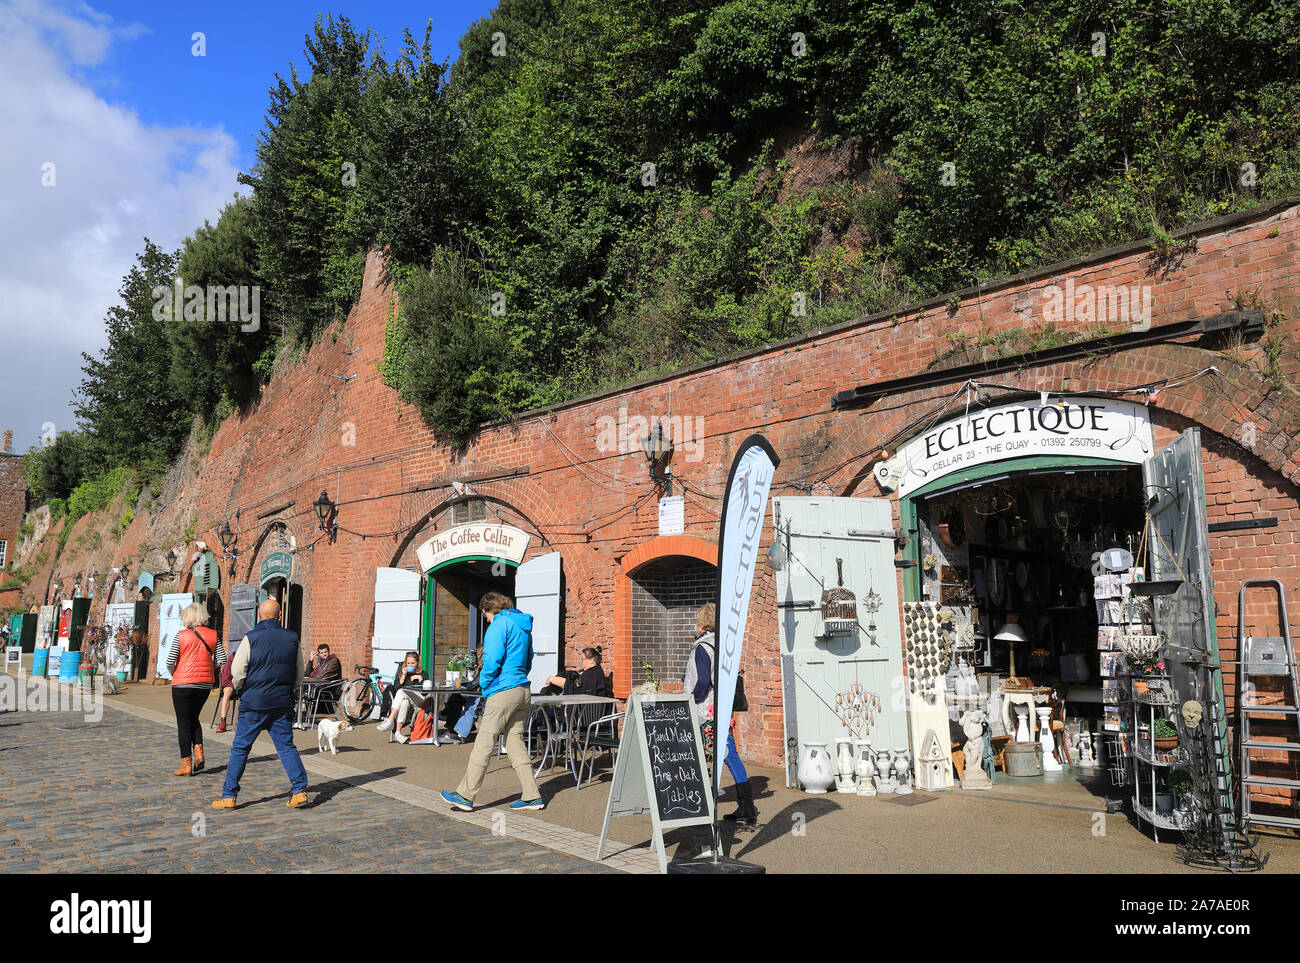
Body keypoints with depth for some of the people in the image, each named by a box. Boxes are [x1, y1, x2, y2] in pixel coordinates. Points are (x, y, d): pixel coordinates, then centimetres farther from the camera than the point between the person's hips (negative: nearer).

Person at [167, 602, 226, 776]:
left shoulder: (181, 635, -8)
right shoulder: (213, 635, 1)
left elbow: (170, 661, -11)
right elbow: (222, 660, -3)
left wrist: (174, 674, 9)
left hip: (183, 683, -4)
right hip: (205, 683, 4)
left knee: (184, 722, 5)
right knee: (194, 718, 22)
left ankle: (186, 765, 6)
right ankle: (198, 752, 4)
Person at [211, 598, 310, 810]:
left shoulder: (251, 638, -8)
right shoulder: (292, 638, 3)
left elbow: (237, 673, -6)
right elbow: (299, 675, 10)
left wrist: (240, 690, 15)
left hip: (254, 703, -3)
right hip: (283, 703, 3)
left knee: (240, 748, 7)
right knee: (286, 746, 8)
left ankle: (229, 796, 11)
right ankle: (299, 790, -1)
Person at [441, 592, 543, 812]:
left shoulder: (500, 624, -8)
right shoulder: (523, 625, 17)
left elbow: (493, 659, -16)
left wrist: (484, 684, -2)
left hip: (503, 692, -8)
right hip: (523, 691, 8)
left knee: (483, 744, -1)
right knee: (516, 743, 11)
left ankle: (465, 795, 6)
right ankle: (531, 796, 10)